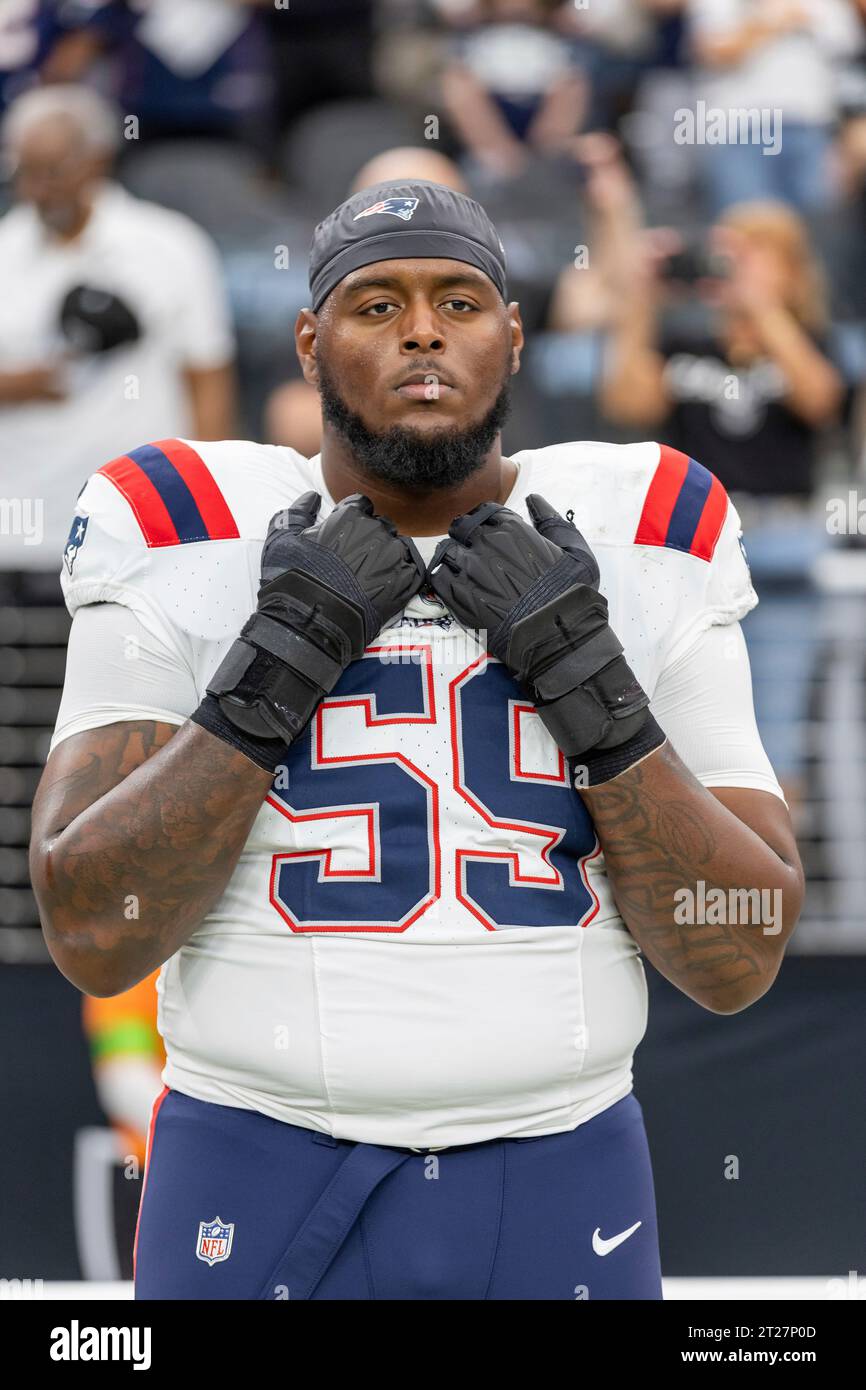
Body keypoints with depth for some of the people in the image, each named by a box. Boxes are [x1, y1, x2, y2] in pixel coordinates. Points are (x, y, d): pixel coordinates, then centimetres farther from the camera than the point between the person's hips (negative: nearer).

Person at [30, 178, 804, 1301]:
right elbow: (90, 938, -9)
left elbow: (740, 962, -3)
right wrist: (278, 660, -14)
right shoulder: (188, 544, -1)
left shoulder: (644, 552, 3)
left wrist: (586, 674, -11)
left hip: (560, 1186, 1)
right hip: (262, 1190, -1)